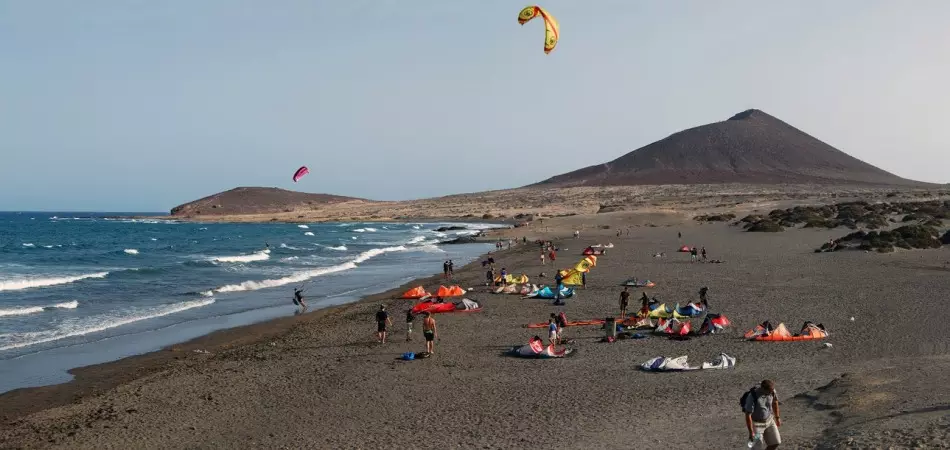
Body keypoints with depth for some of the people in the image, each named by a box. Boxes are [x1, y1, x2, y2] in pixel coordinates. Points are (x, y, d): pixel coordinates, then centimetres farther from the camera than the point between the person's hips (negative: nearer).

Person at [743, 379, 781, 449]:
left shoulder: (771, 390, -17)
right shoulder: (752, 397, -34)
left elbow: (775, 402, 4)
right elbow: (748, 415, -27)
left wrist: (777, 417, 13)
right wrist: (751, 432, -22)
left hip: (769, 420, 5)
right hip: (755, 423, -5)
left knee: (776, 443, 6)